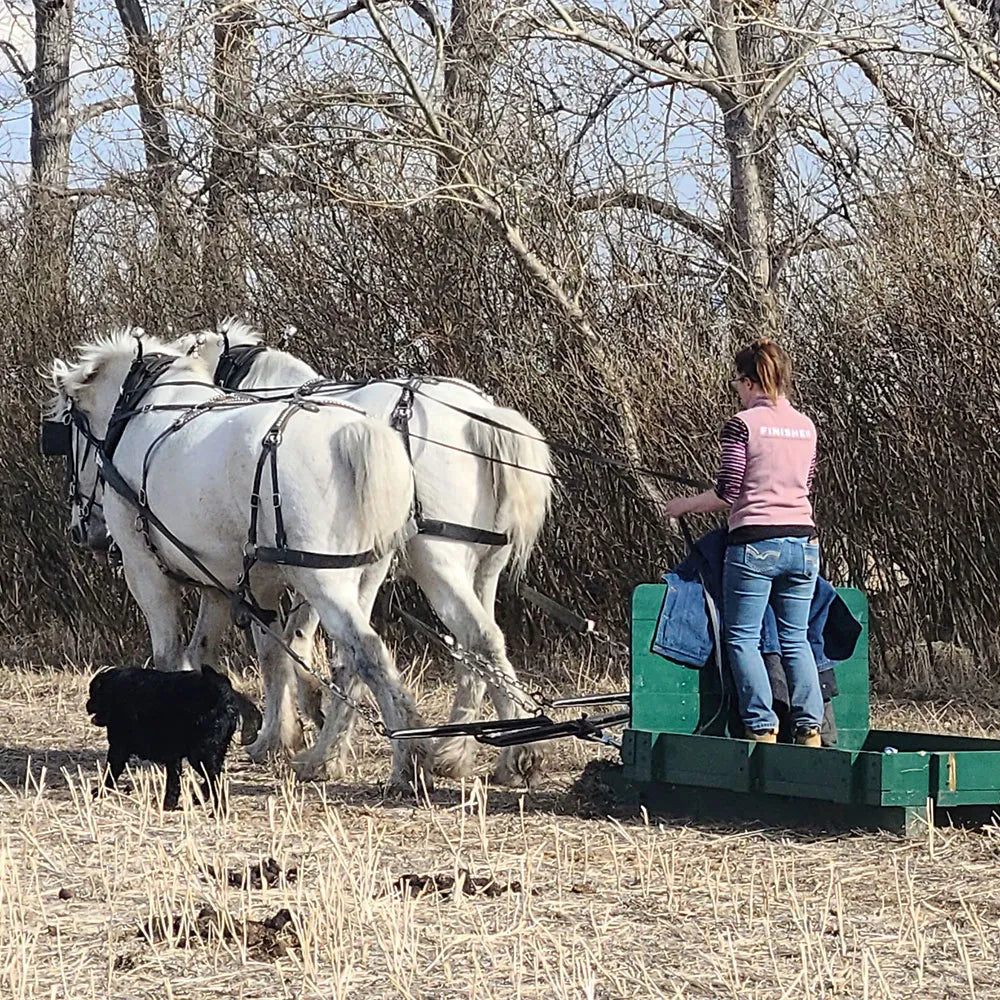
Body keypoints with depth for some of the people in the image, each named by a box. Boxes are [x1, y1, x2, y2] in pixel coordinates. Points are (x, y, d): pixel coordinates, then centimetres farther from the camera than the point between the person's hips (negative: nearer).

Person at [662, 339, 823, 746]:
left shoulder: (742, 425, -8)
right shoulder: (806, 427, 10)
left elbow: (727, 493, -9)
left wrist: (682, 506, 5)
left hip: (754, 544, -6)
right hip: (803, 542, 6)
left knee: (742, 637, 4)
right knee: (795, 638, 12)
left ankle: (763, 728, -2)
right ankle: (810, 727, 6)